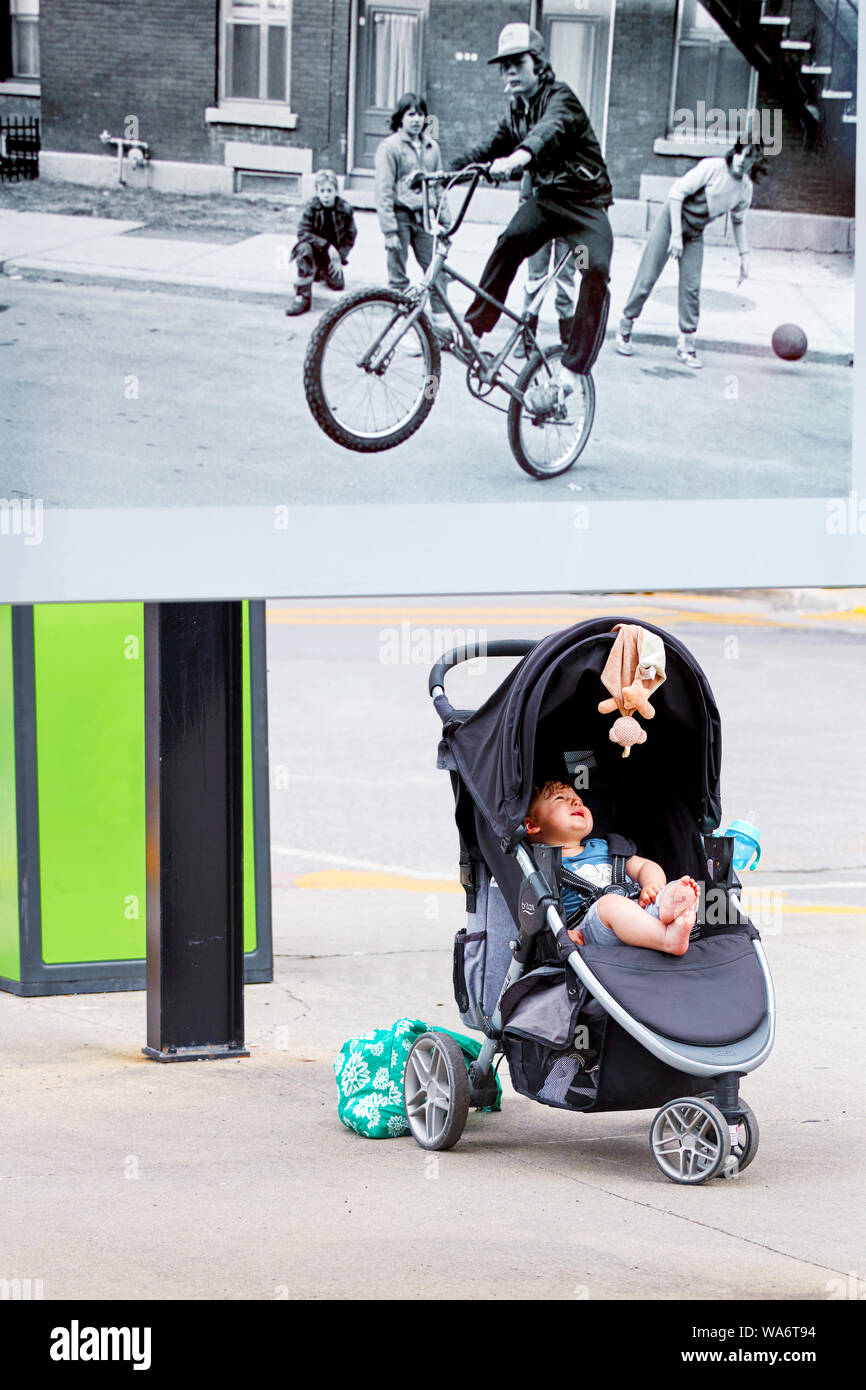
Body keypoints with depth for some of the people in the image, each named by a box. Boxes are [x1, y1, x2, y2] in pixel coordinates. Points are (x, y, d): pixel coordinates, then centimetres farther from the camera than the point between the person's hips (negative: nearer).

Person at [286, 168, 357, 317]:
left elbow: (350, 238, -2)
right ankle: (302, 296, -32)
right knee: (304, 248, -36)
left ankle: (322, 272, 28)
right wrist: (327, 246, -30)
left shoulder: (345, 210, -12)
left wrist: (339, 258, -14)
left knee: (337, 284, -13)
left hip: (334, 253, 2)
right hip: (316, 249, -2)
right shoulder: (311, 207, -15)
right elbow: (303, 233, -22)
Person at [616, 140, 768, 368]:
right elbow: (676, 193, -21)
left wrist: (744, 256, 11)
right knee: (647, 278, -5)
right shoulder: (713, 168, -23)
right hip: (673, 219, -5)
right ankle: (625, 329, 12)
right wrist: (676, 234, -23)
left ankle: (686, 344, 5)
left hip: (695, 232, 5)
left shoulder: (746, 188, -4)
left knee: (691, 287, -5)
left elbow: (738, 220, 14)